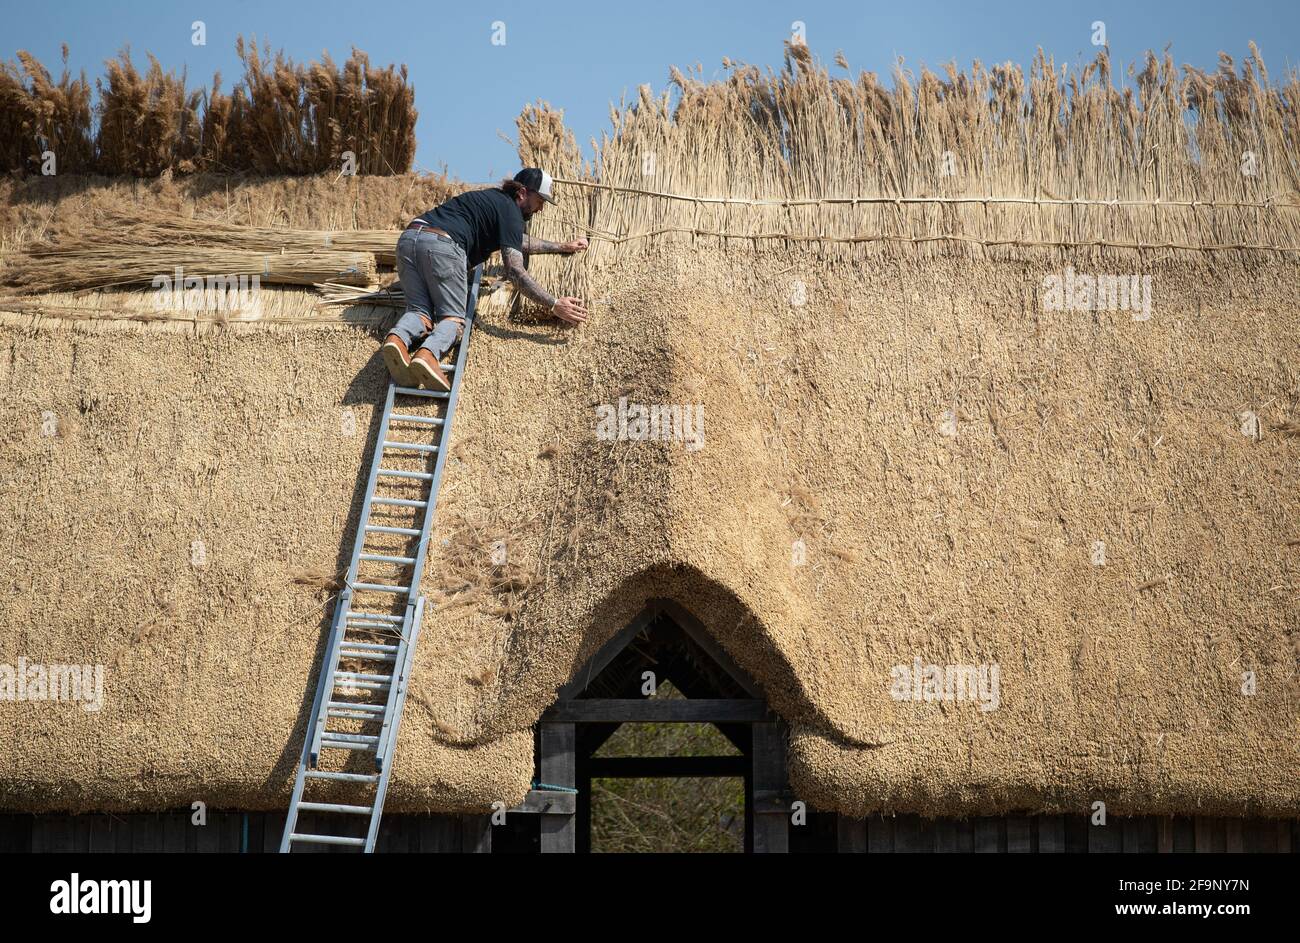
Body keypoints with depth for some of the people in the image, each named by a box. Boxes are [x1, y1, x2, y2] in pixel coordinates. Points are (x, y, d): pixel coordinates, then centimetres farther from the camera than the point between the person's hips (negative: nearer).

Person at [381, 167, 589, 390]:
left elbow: (521, 242, 47)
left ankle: (397, 338, -33)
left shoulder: (493, 198, 32)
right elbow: (515, 271, -6)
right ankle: (428, 353, -37)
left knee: (420, 310, 2)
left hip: (408, 238, 8)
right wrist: (554, 305, -8)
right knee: (453, 318, -5)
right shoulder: (509, 211, 4)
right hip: (442, 244, -8)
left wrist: (563, 246, 55)